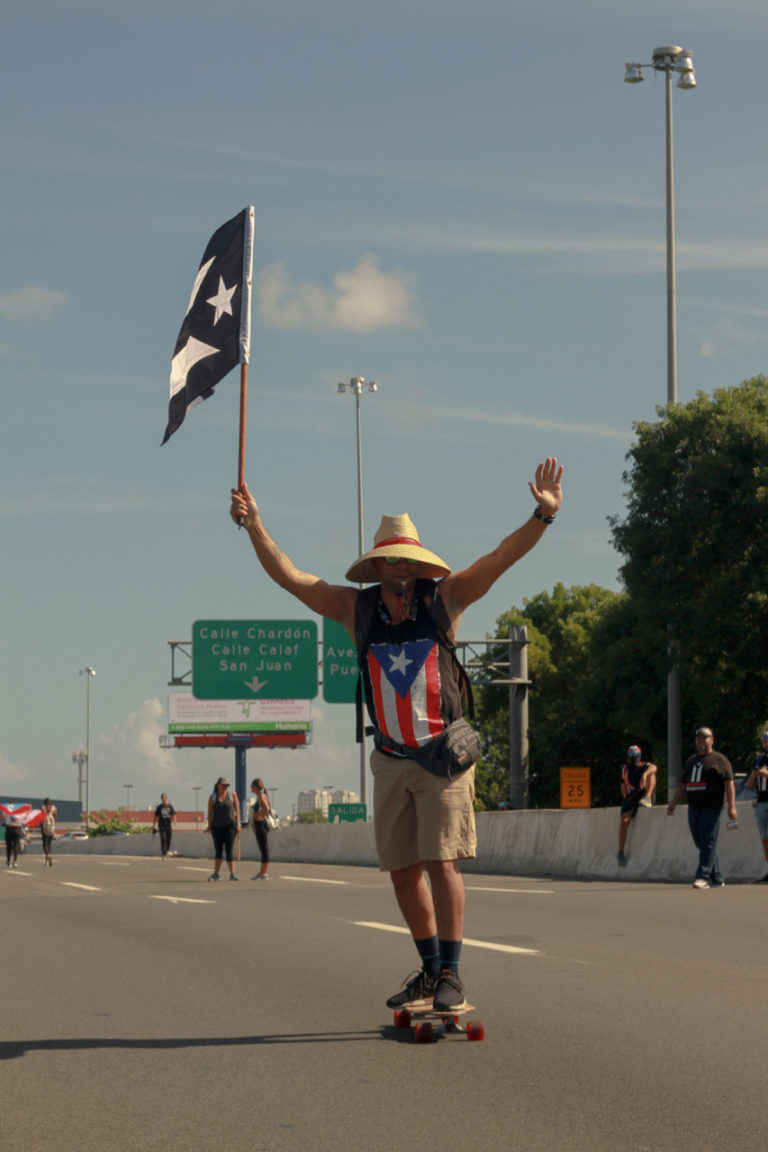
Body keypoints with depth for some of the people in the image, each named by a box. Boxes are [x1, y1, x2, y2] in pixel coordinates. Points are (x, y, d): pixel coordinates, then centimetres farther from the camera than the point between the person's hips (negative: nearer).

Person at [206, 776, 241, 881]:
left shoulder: (232, 795, 2)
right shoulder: (212, 797, 4)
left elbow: (237, 809, 2)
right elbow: (209, 812, 6)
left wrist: (238, 824, -5)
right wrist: (209, 826, 1)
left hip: (229, 825, -2)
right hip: (217, 826, 2)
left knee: (228, 849, -10)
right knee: (218, 850, 6)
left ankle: (232, 874, -10)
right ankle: (216, 873, 13)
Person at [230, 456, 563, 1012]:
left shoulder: (444, 599, -2)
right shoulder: (357, 607, 3)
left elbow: (501, 558, -11)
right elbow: (289, 576, 2)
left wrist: (543, 516, -24)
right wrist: (255, 525, -7)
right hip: (391, 760, 4)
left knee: (442, 863, -11)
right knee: (403, 870, 7)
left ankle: (452, 976, -8)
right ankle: (431, 971, 21)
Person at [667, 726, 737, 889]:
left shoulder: (719, 760, 1)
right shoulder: (691, 761, 21)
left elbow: (729, 784, -7)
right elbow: (683, 784, 26)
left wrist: (731, 806, -15)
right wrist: (673, 803, 18)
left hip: (712, 807, -7)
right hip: (693, 808, 7)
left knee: (708, 843, -11)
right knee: (701, 844, 7)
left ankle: (703, 877, -15)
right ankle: (717, 879, 13)